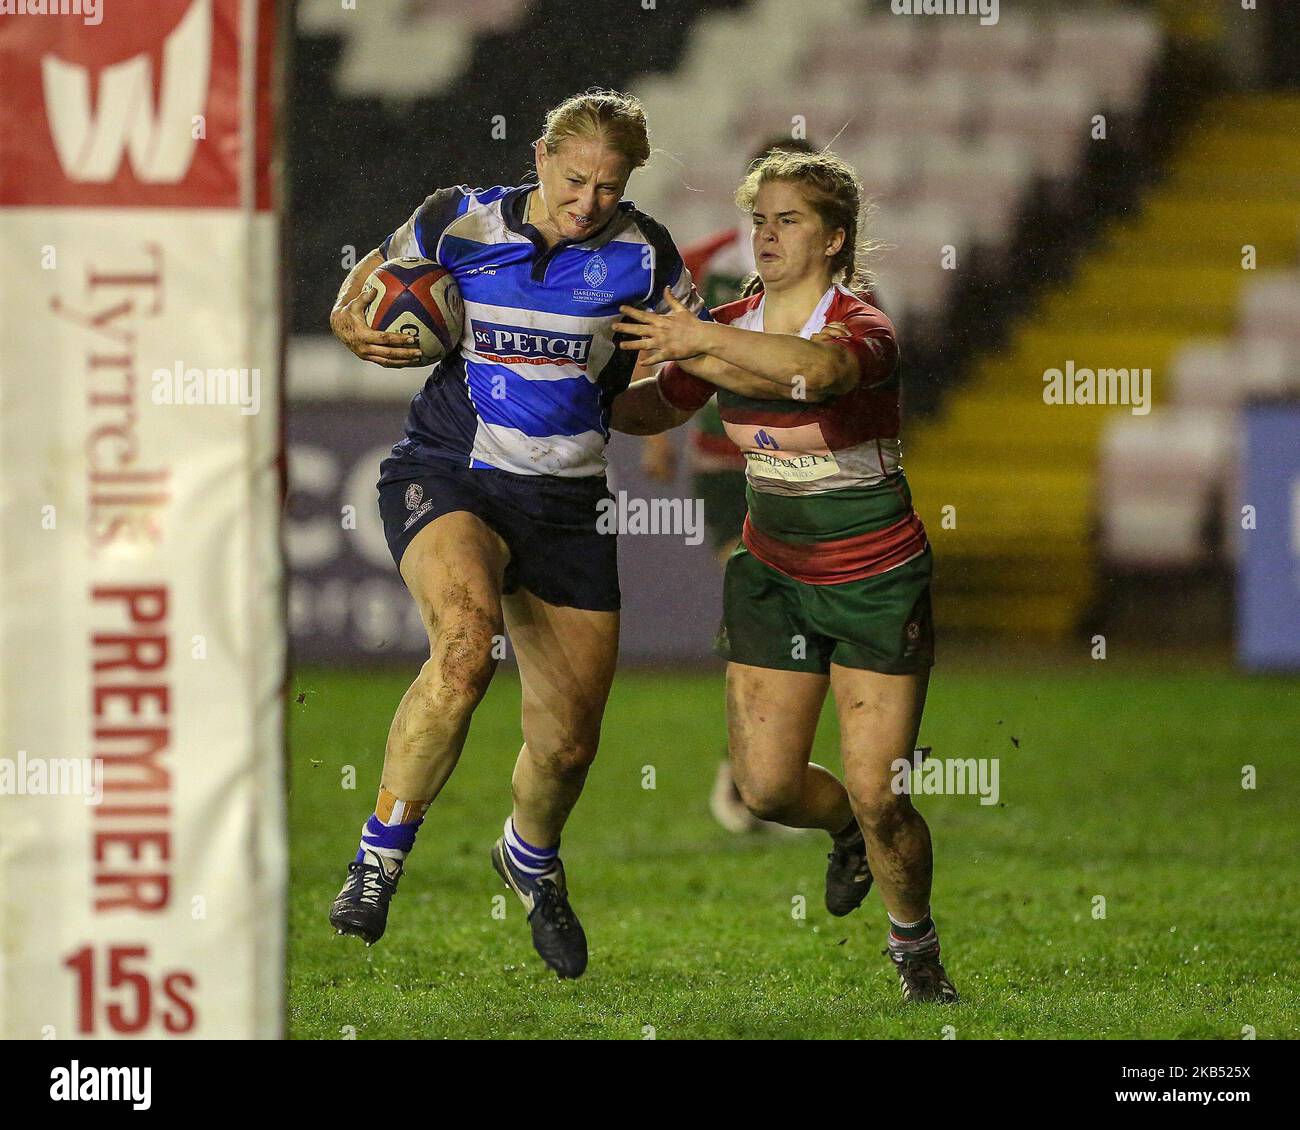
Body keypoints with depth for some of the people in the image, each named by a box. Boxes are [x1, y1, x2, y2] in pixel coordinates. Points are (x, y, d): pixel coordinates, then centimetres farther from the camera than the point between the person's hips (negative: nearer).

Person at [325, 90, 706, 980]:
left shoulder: (643, 255, -2)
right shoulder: (459, 223, -4)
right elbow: (368, 281, 12)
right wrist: (359, 327, -12)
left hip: (566, 505, 3)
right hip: (447, 479, -3)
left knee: (569, 743, 6)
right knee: (466, 647, -34)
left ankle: (532, 859, 42)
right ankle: (379, 861, -21)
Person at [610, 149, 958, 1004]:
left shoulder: (866, 329, -19)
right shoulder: (730, 326, 0)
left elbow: (821, 366, -44)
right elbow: (653, 409, 16)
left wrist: (705, 342, -49)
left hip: (878, 583, -5)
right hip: (774, 575, 5)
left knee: (877, 799, -7)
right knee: (765, 787, -2)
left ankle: (918, 951, 19)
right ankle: (847, 832, 34)